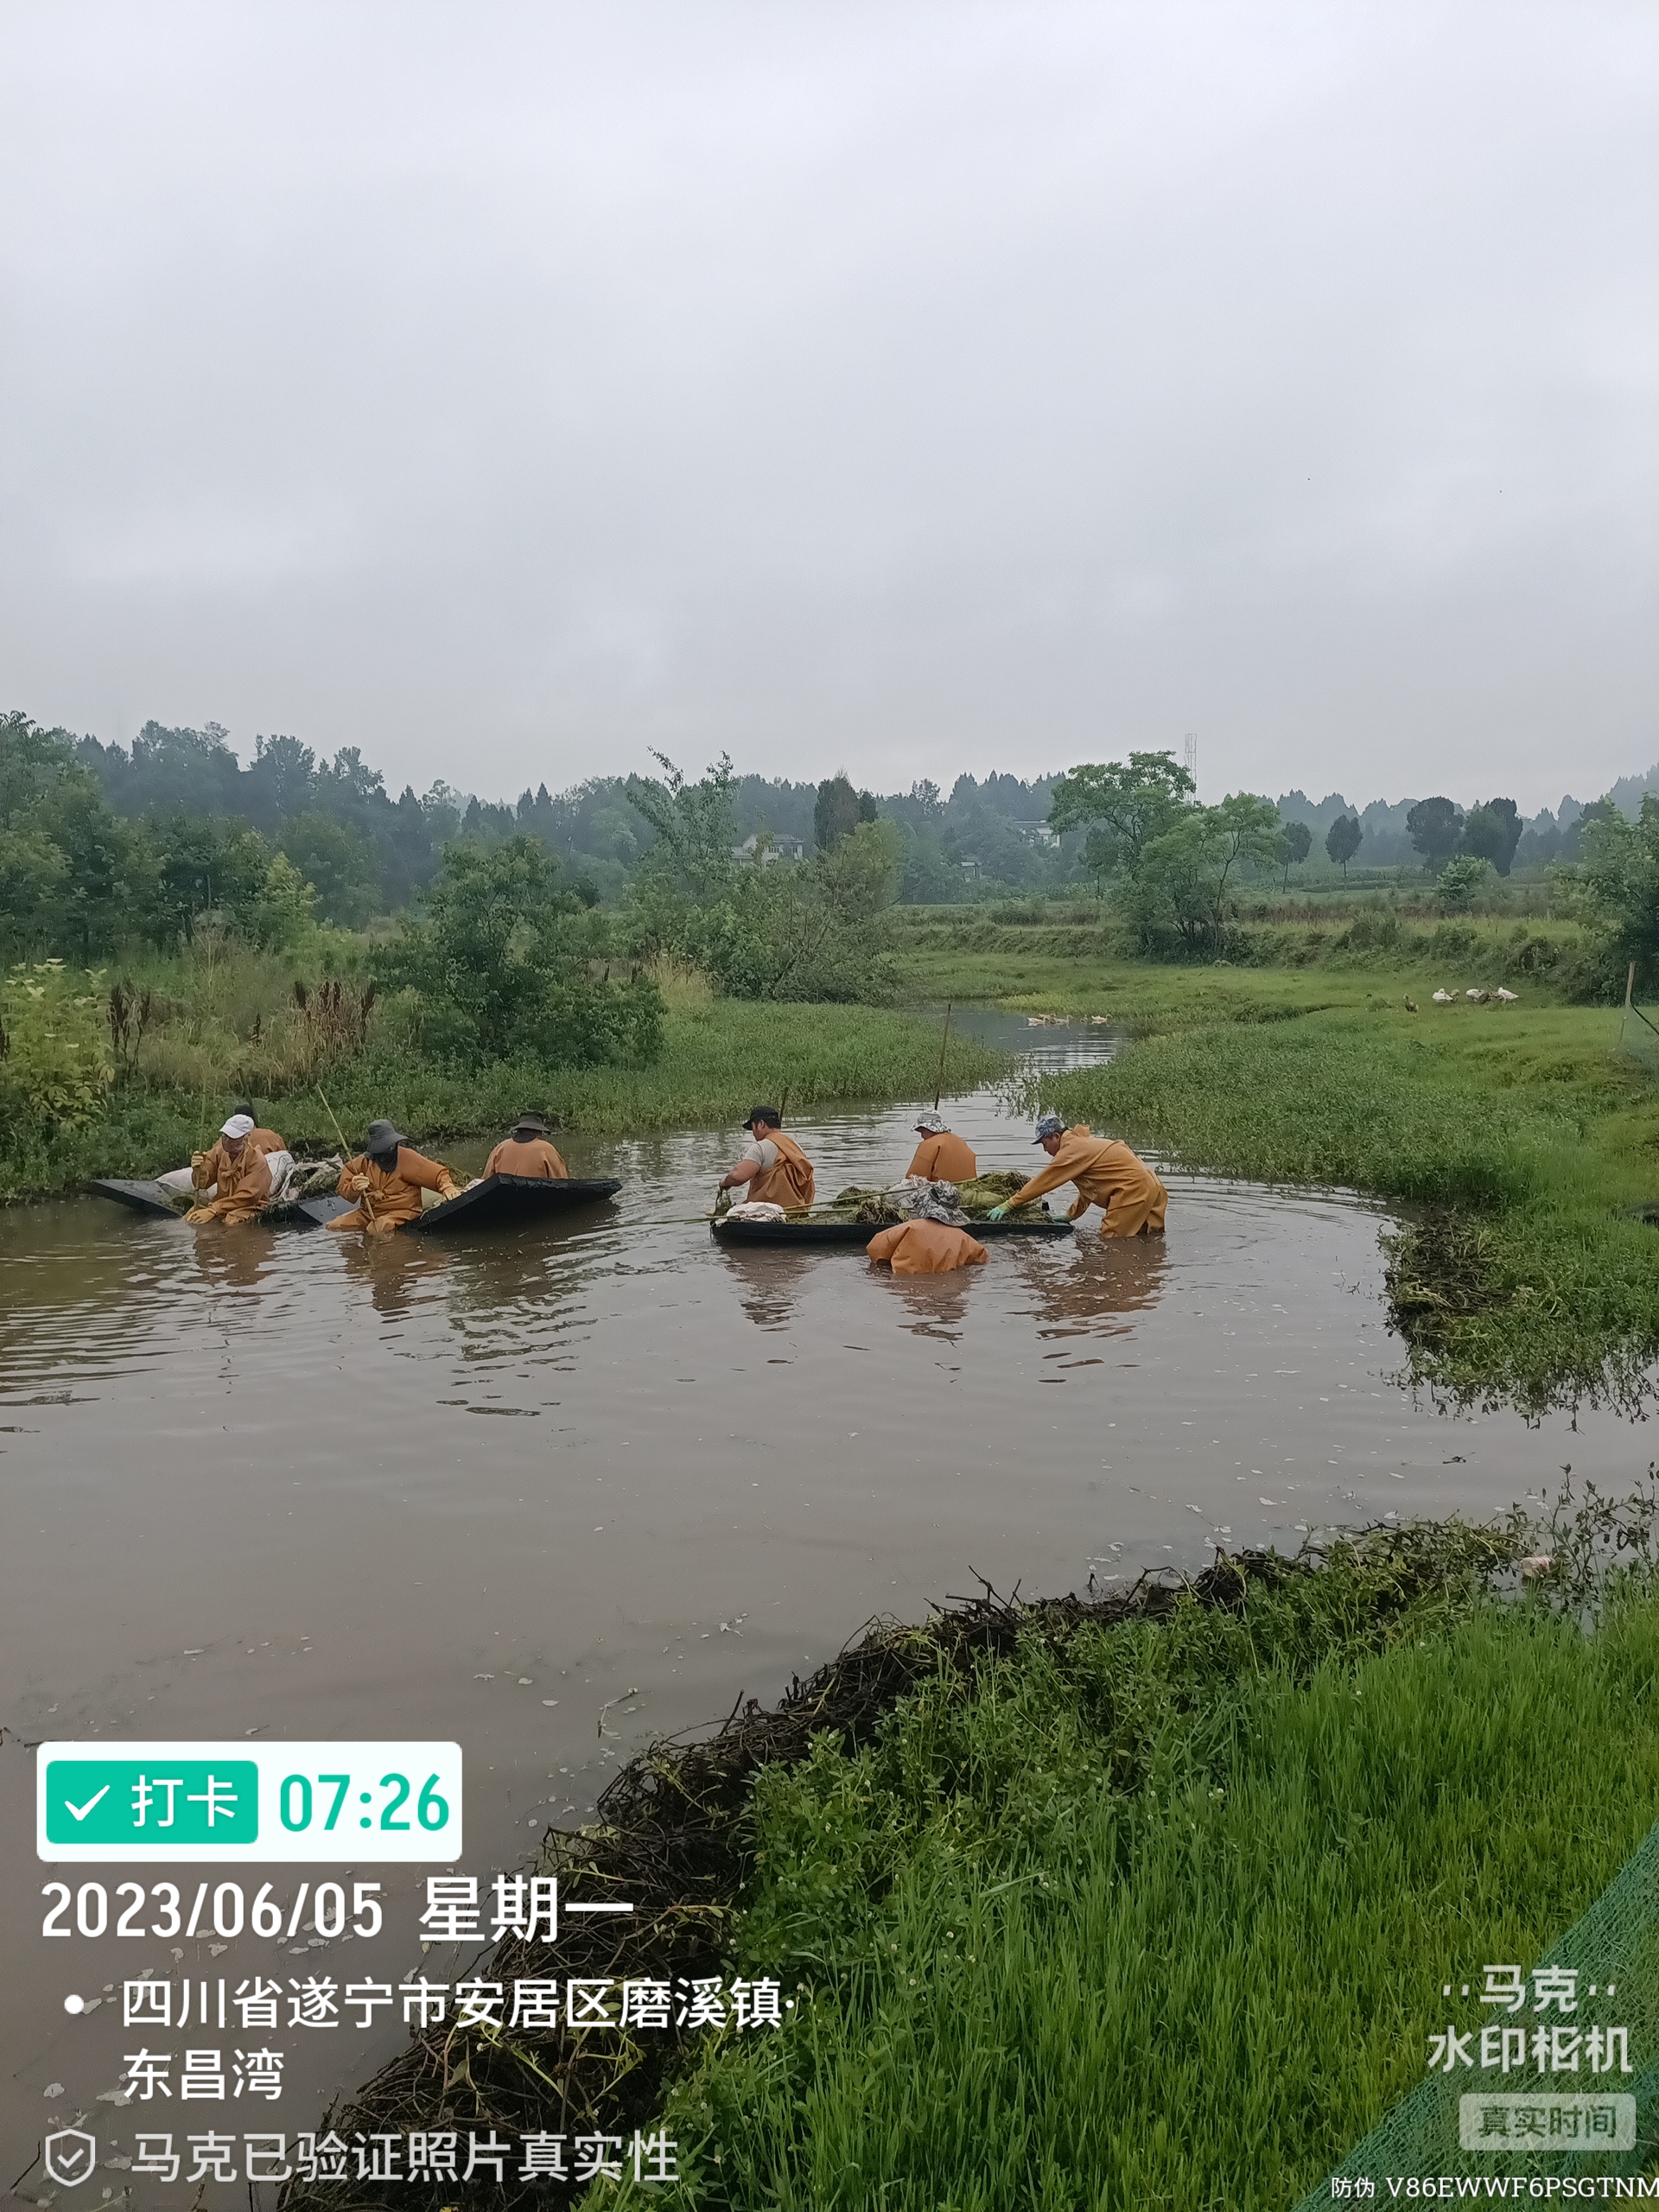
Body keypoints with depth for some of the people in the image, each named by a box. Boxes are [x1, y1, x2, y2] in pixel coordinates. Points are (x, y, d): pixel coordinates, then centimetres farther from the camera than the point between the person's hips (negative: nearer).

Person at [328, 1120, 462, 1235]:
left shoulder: (406, 1157, -7)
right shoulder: (363, 1162, 3)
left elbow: (438, 1173, -6)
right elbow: (343, 1189, 5)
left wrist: (447, 1186, -27)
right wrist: (354, 1187, -18)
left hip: (401, 1212, -5)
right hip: (367, 1212, 5)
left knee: (378, 1230, -35)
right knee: (333, 1228, -8)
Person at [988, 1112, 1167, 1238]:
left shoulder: (1072, 1150, -11)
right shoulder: (1083, 1144, 20)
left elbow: (1042, 1182, -9)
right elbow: (1088, 1190, 25)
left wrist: (1009, 1204, -5)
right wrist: (1071, 1215, 23)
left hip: (1133, 1189, -10)